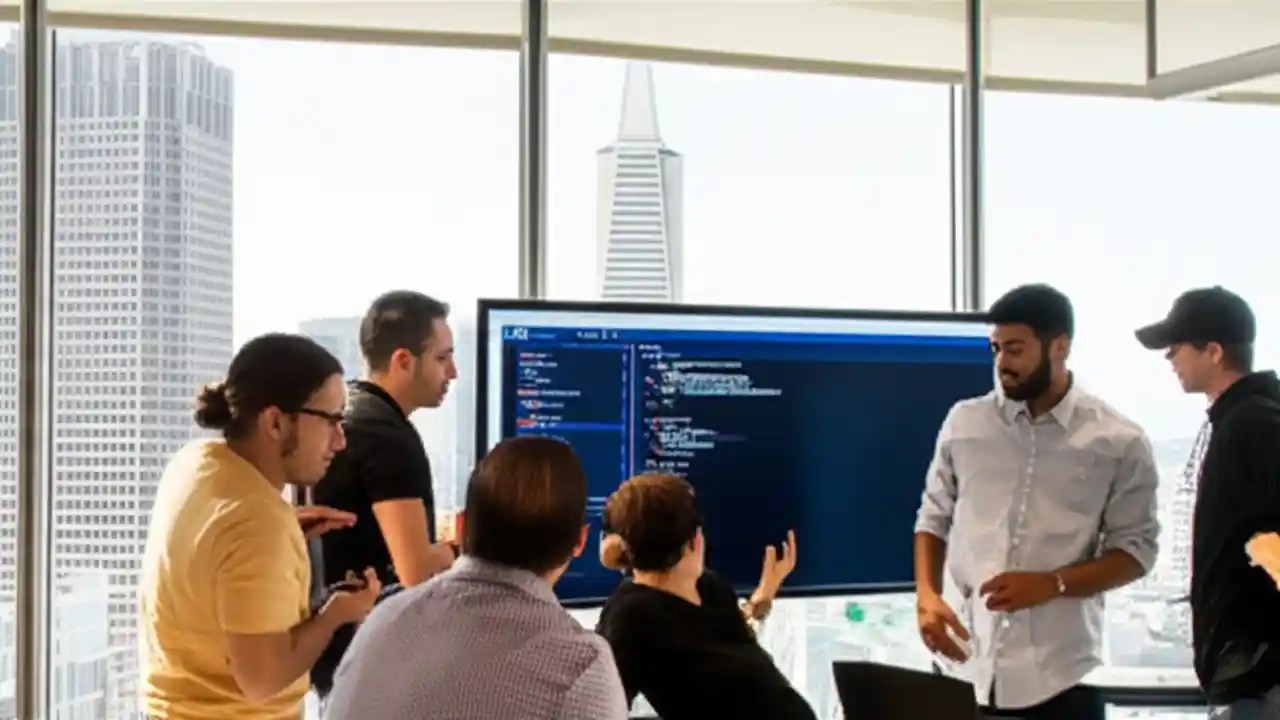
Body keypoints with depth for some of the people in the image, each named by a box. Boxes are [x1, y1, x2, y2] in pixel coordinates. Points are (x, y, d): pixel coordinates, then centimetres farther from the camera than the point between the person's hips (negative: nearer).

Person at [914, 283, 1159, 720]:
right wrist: (926, 594, -3)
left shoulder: (1118, 442, -1)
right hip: (963, 671, 2)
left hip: (1058, 678, -2)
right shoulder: (965, 422, 6)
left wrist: (1051, 584, -14)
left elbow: (1135, 551, 0)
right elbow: (934, 517, 14)